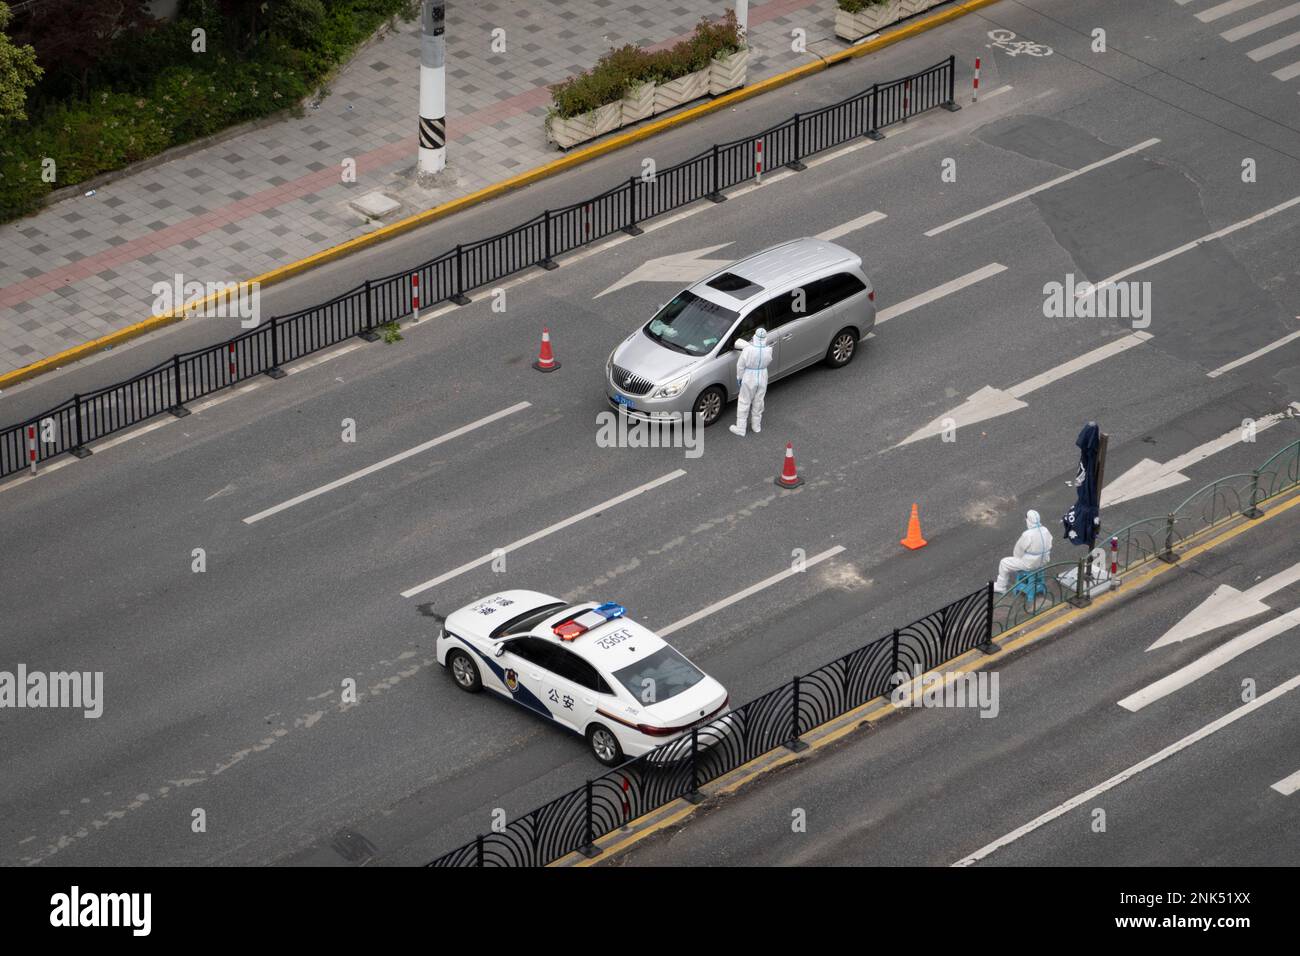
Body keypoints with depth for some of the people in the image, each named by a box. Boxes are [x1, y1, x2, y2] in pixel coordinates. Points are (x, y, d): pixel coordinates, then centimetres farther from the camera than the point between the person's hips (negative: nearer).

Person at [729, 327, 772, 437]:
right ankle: (757, 426, 36)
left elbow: (740, 365, -16)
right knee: (758, 402, 21)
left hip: (749, 379, -3)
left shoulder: (748, 349, -26)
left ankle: (740, 429, 19)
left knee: (744, 403, 12)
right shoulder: (768, 350, -17)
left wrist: (739, 378, 1)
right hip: (762, 378, 3)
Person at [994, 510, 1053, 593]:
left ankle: (1001, 587, 26)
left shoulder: (1027, 535, -30)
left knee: (1004, 563, 12)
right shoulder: (1045, 531, -8)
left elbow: (1019, 549, -15)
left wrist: (1017, 557, 9)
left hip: (1029, 564, -7)